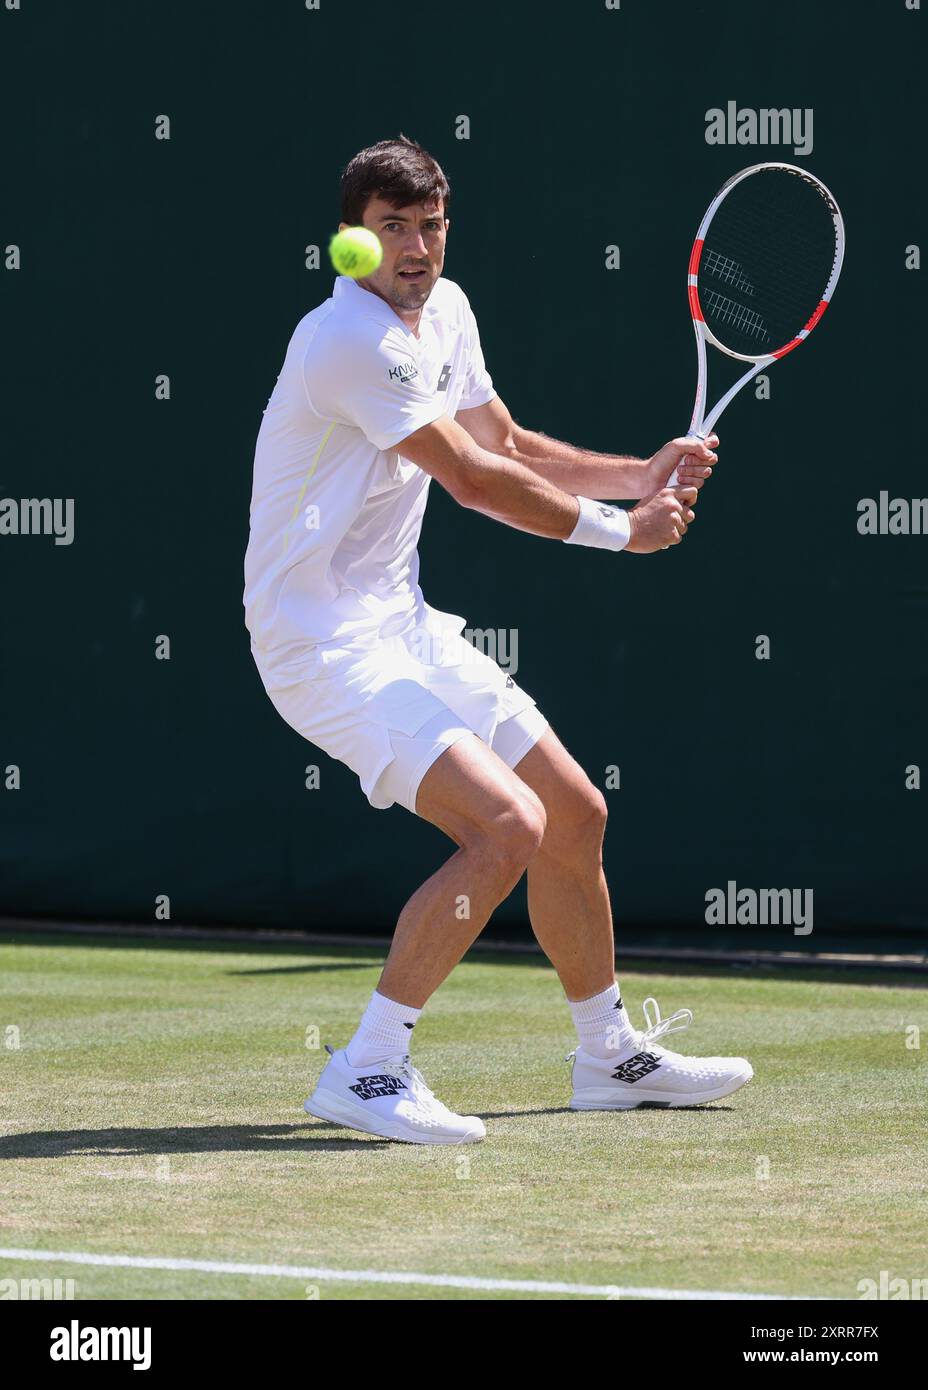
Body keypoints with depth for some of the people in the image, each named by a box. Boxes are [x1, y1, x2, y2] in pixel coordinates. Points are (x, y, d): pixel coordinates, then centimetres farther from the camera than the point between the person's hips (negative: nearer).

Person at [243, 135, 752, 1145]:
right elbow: (477, 482, -17)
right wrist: (621, 530, -7)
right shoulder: (351, 341, -21)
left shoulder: (444, 312, 10)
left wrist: (643, 475, 10)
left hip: (401, 625, 10)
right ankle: (367, 1072, -18)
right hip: (323, 644, -10)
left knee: (575, 815, 14)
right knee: (507, 827, -23)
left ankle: (609, 1057, 32)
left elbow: (506, 448, 22)